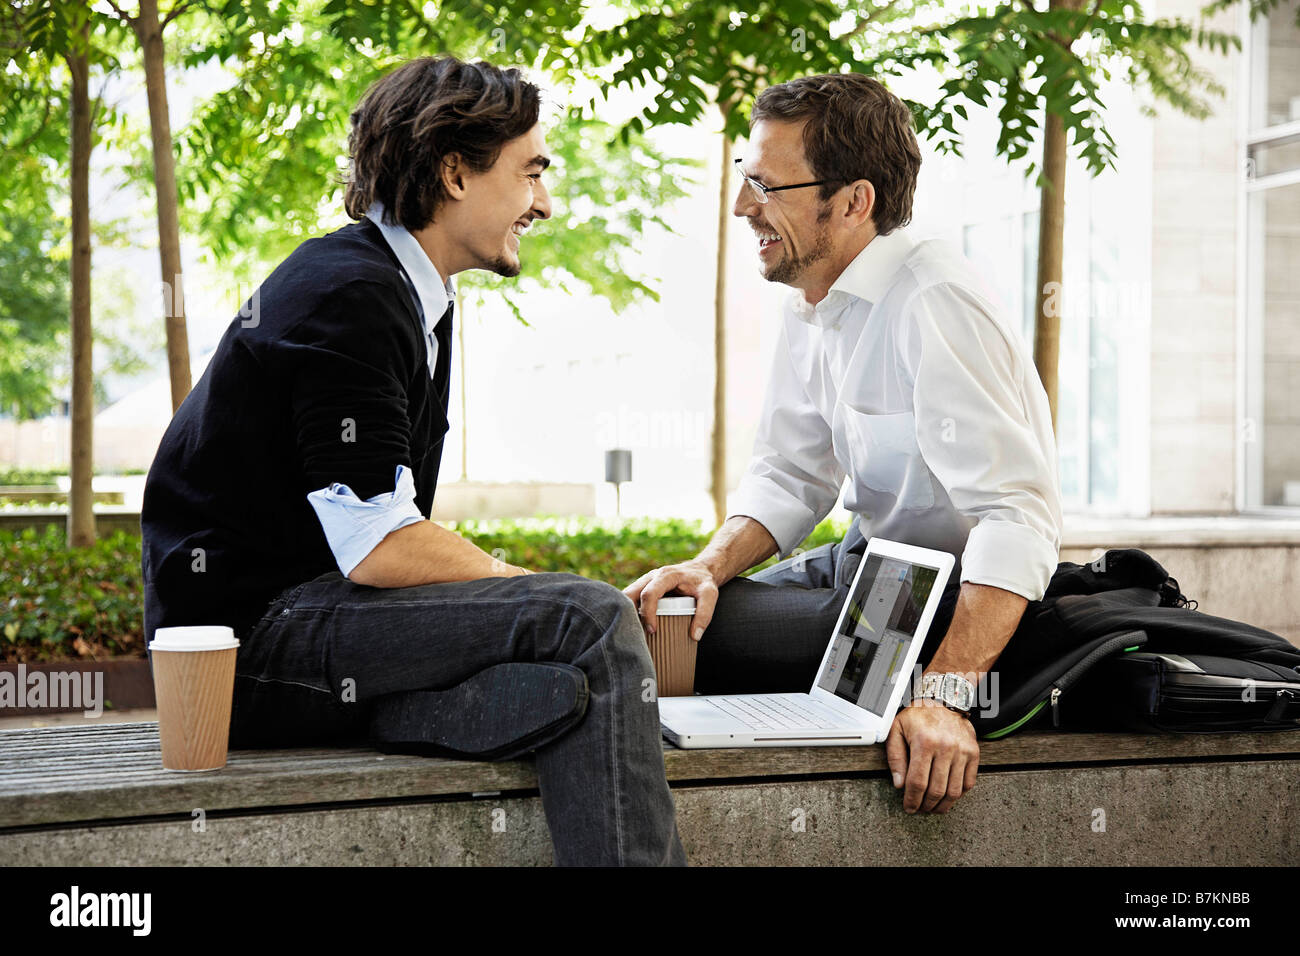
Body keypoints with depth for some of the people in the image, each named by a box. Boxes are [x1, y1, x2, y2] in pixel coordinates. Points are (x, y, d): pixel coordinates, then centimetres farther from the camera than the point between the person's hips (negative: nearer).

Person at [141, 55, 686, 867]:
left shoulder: (415, 296, 17)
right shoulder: (349, 296, -15)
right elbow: (380, 549, -22)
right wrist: (534, 588, -10)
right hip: (246, 637, -10)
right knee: (585, 620, -21)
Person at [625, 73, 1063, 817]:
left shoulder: (933, 304, -25)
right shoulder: (813, 306, 5)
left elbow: (1018, 519, -32)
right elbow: (791, 478, 12)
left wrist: (946, 695, -41)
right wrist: (711, 565, -8)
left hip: (958, 598, -9)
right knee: (658, 611, 6)